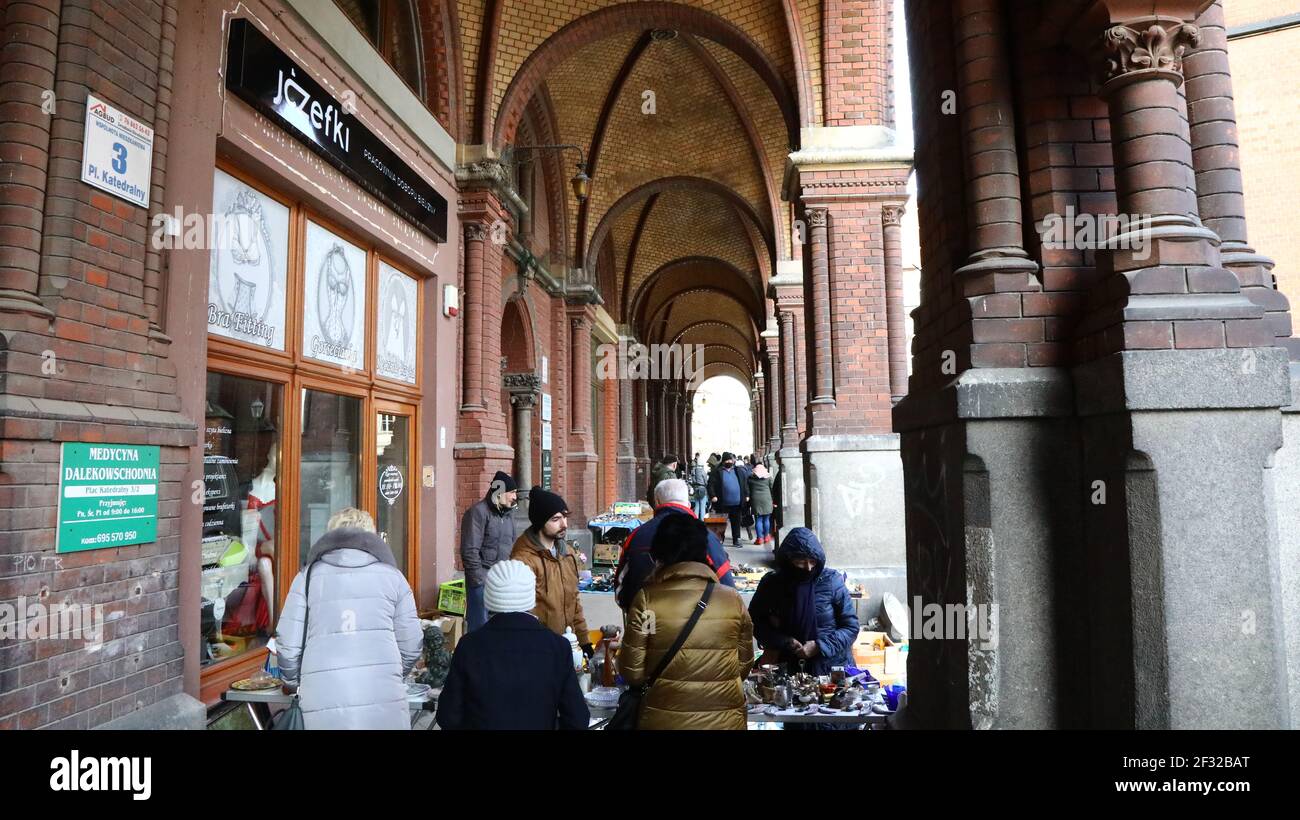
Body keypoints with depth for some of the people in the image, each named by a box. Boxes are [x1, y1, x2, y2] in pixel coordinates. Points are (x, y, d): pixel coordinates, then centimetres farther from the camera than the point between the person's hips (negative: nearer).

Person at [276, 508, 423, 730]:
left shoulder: (309, 575, 10)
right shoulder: (391, 575, 10)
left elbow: (288, 644, 7)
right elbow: (411, 645, 10)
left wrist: (293, 682, 26)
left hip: (323, 703, 0)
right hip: (384, 700, 0)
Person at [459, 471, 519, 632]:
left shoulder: (508, 513, 13)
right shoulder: (478, 512, -11)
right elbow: (470, 551, -14)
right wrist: (481, 579, -14)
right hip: (483, 580, -7)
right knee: (480, 626, -2)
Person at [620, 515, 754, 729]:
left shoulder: (647, 599, -13)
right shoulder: (733, 599, -7)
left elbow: (632, 671, -9)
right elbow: (744, 666, 4)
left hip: (664, 720, -2)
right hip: (725, 719, 2)